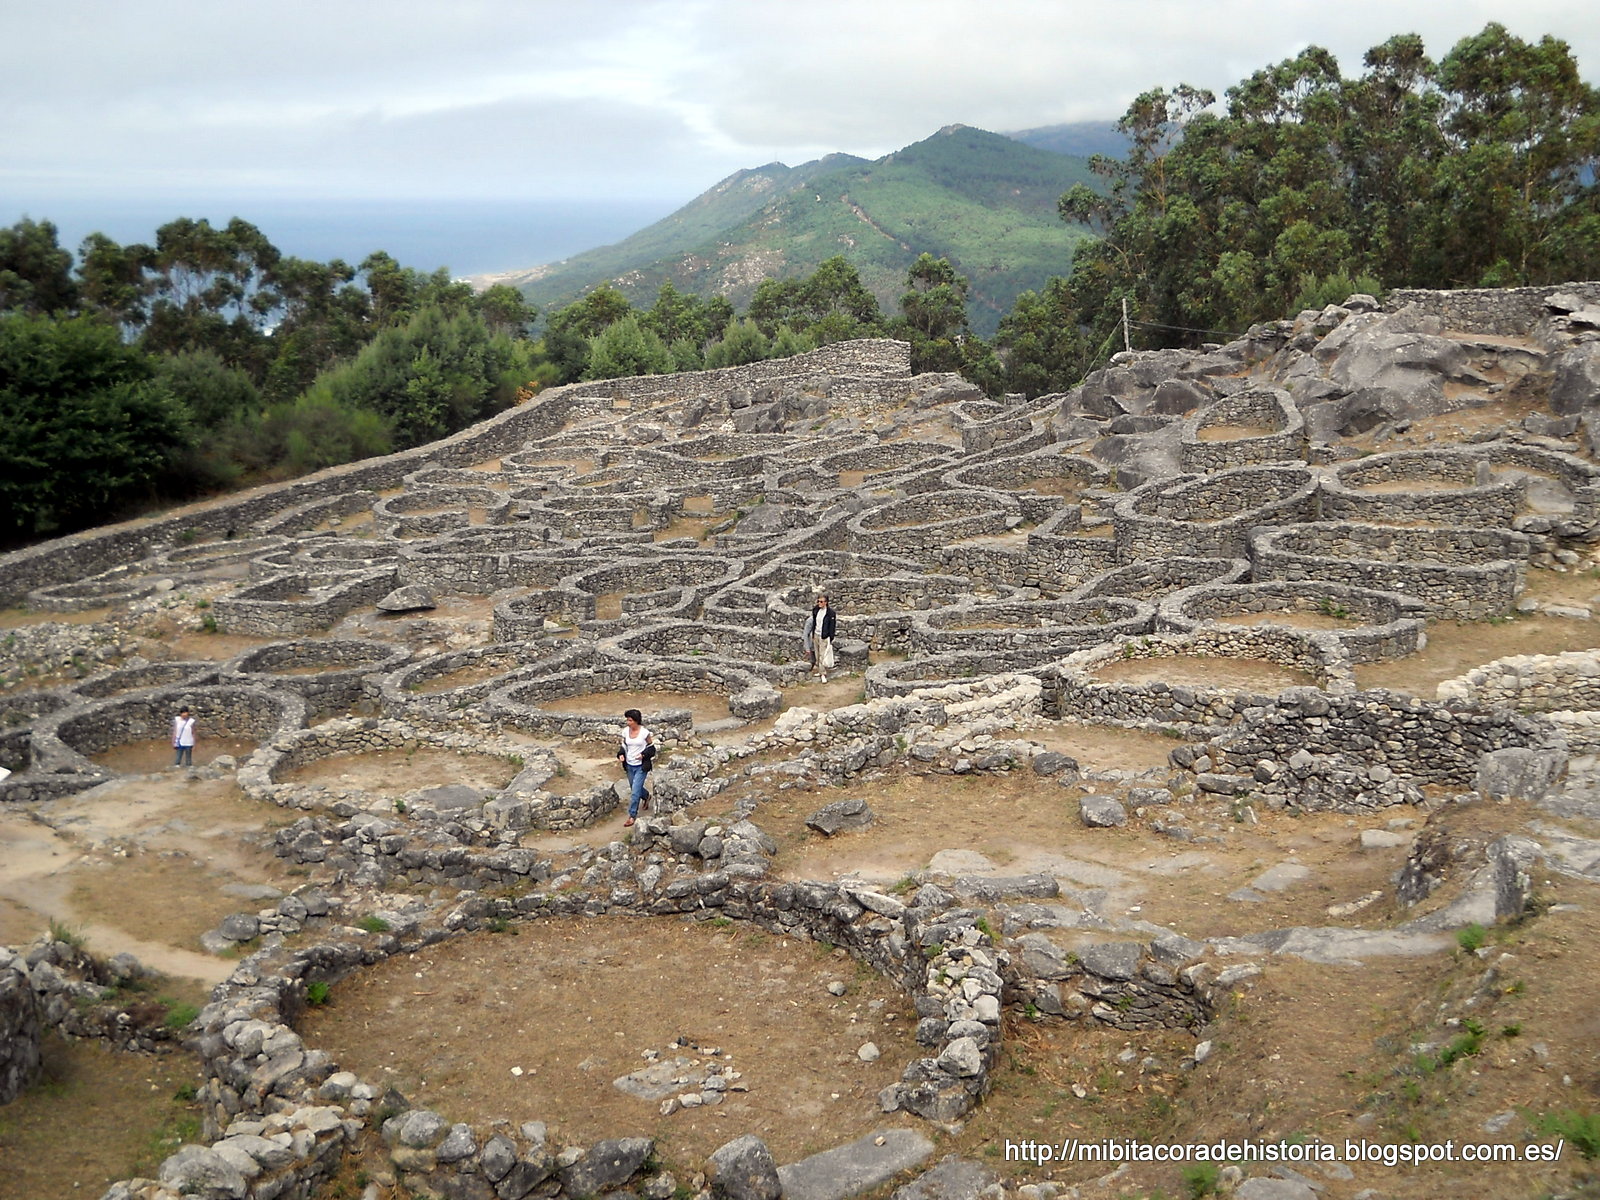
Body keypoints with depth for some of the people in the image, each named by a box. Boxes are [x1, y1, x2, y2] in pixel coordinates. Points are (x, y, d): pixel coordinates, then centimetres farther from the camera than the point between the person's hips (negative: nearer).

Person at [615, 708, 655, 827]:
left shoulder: (645, 732, -16)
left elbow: (651, 748, -5)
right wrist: (621, 754, -8)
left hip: (640, 766, -5)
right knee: (635, 788, 22)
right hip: (629, 765, 6)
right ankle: (646, 797, 54)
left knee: (635, 792, -8)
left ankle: (632, 816, 2)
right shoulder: (625, 732, -3)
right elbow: (623, 746, 10)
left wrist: (644, 754, -21)